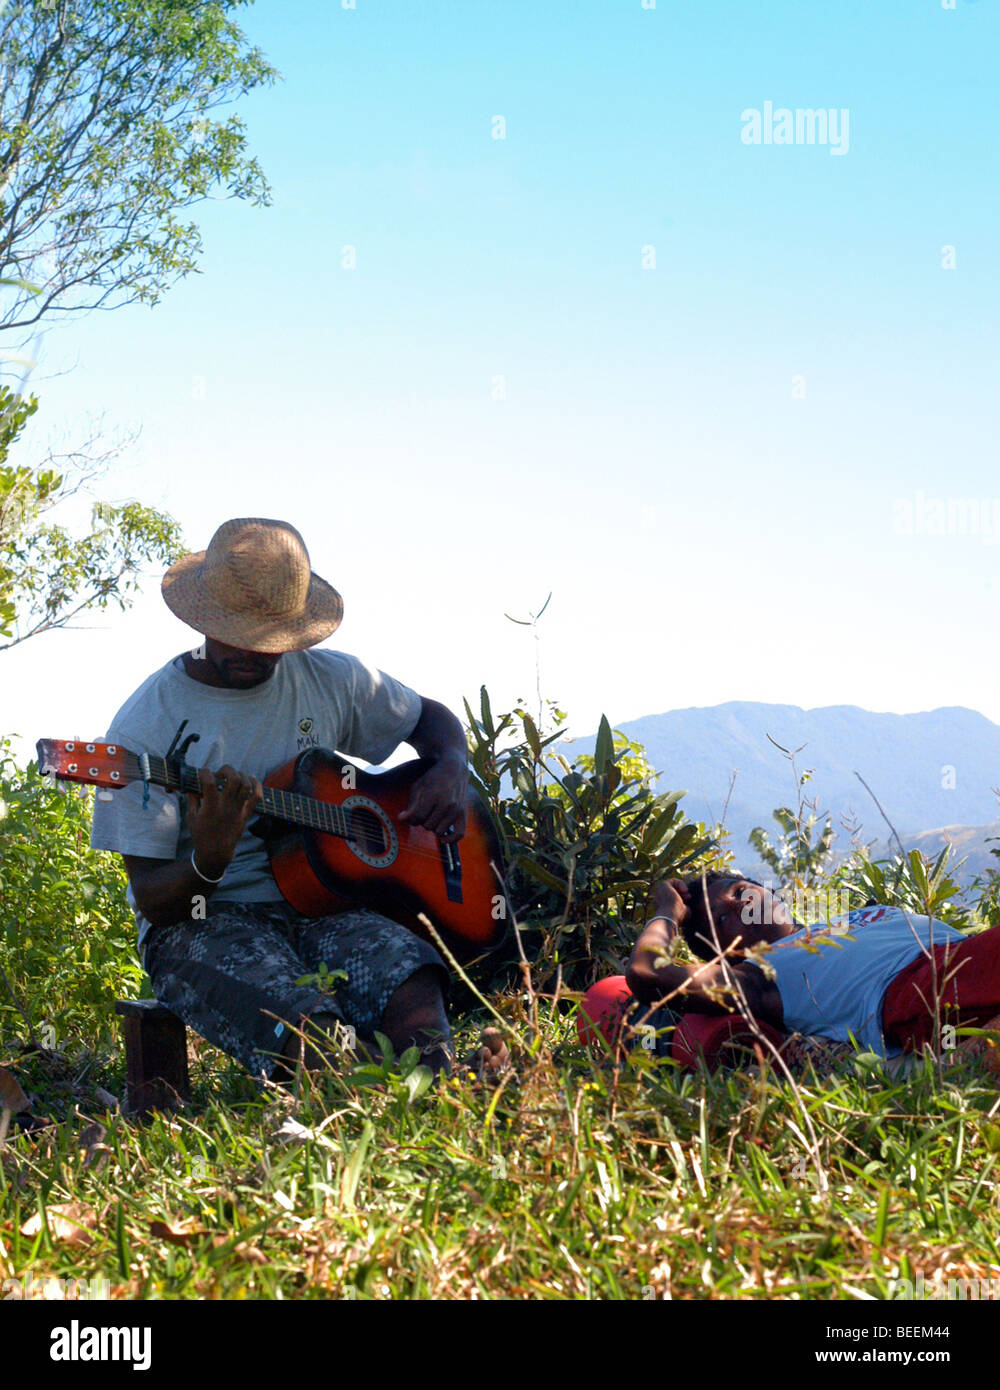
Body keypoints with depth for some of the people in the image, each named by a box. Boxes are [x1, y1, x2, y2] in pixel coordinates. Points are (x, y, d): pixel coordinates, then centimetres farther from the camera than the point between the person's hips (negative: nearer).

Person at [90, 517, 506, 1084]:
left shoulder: (332, 680, 8)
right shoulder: (147, 725, -5)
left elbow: (432, 718, 27)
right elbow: (153, 901, -6)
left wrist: (450, 771, 3)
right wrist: (209, 862, -29)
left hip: (322, 903, 3)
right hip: (201, 918, -3)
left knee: (412, 982, -33)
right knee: (312, 1036, -36)